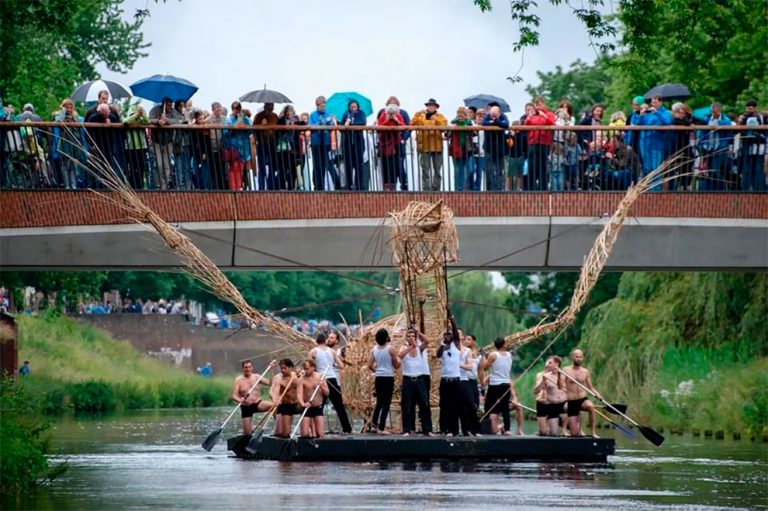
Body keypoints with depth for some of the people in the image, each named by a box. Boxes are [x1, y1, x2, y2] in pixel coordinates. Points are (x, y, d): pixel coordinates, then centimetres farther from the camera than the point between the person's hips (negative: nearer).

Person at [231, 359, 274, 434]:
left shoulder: (256, 377, 5)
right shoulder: (238, 380, -5)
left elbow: (270, 383, -1)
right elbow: (234, 396, -12)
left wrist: (270, 370, -8)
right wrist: (240, 400, -34)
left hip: (258, 403, 1)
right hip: (246, 407, -1)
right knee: (247, 432, -3)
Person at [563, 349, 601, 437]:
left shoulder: (585, 372, 6)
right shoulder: (566, 370, -2)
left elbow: (590, 387, 12)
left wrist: (597, 394, -9)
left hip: (583, 400, 1)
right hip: (571, 402, -1)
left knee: (590, 406, -37)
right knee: (574, 433, -5)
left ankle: (593, 432, -26)